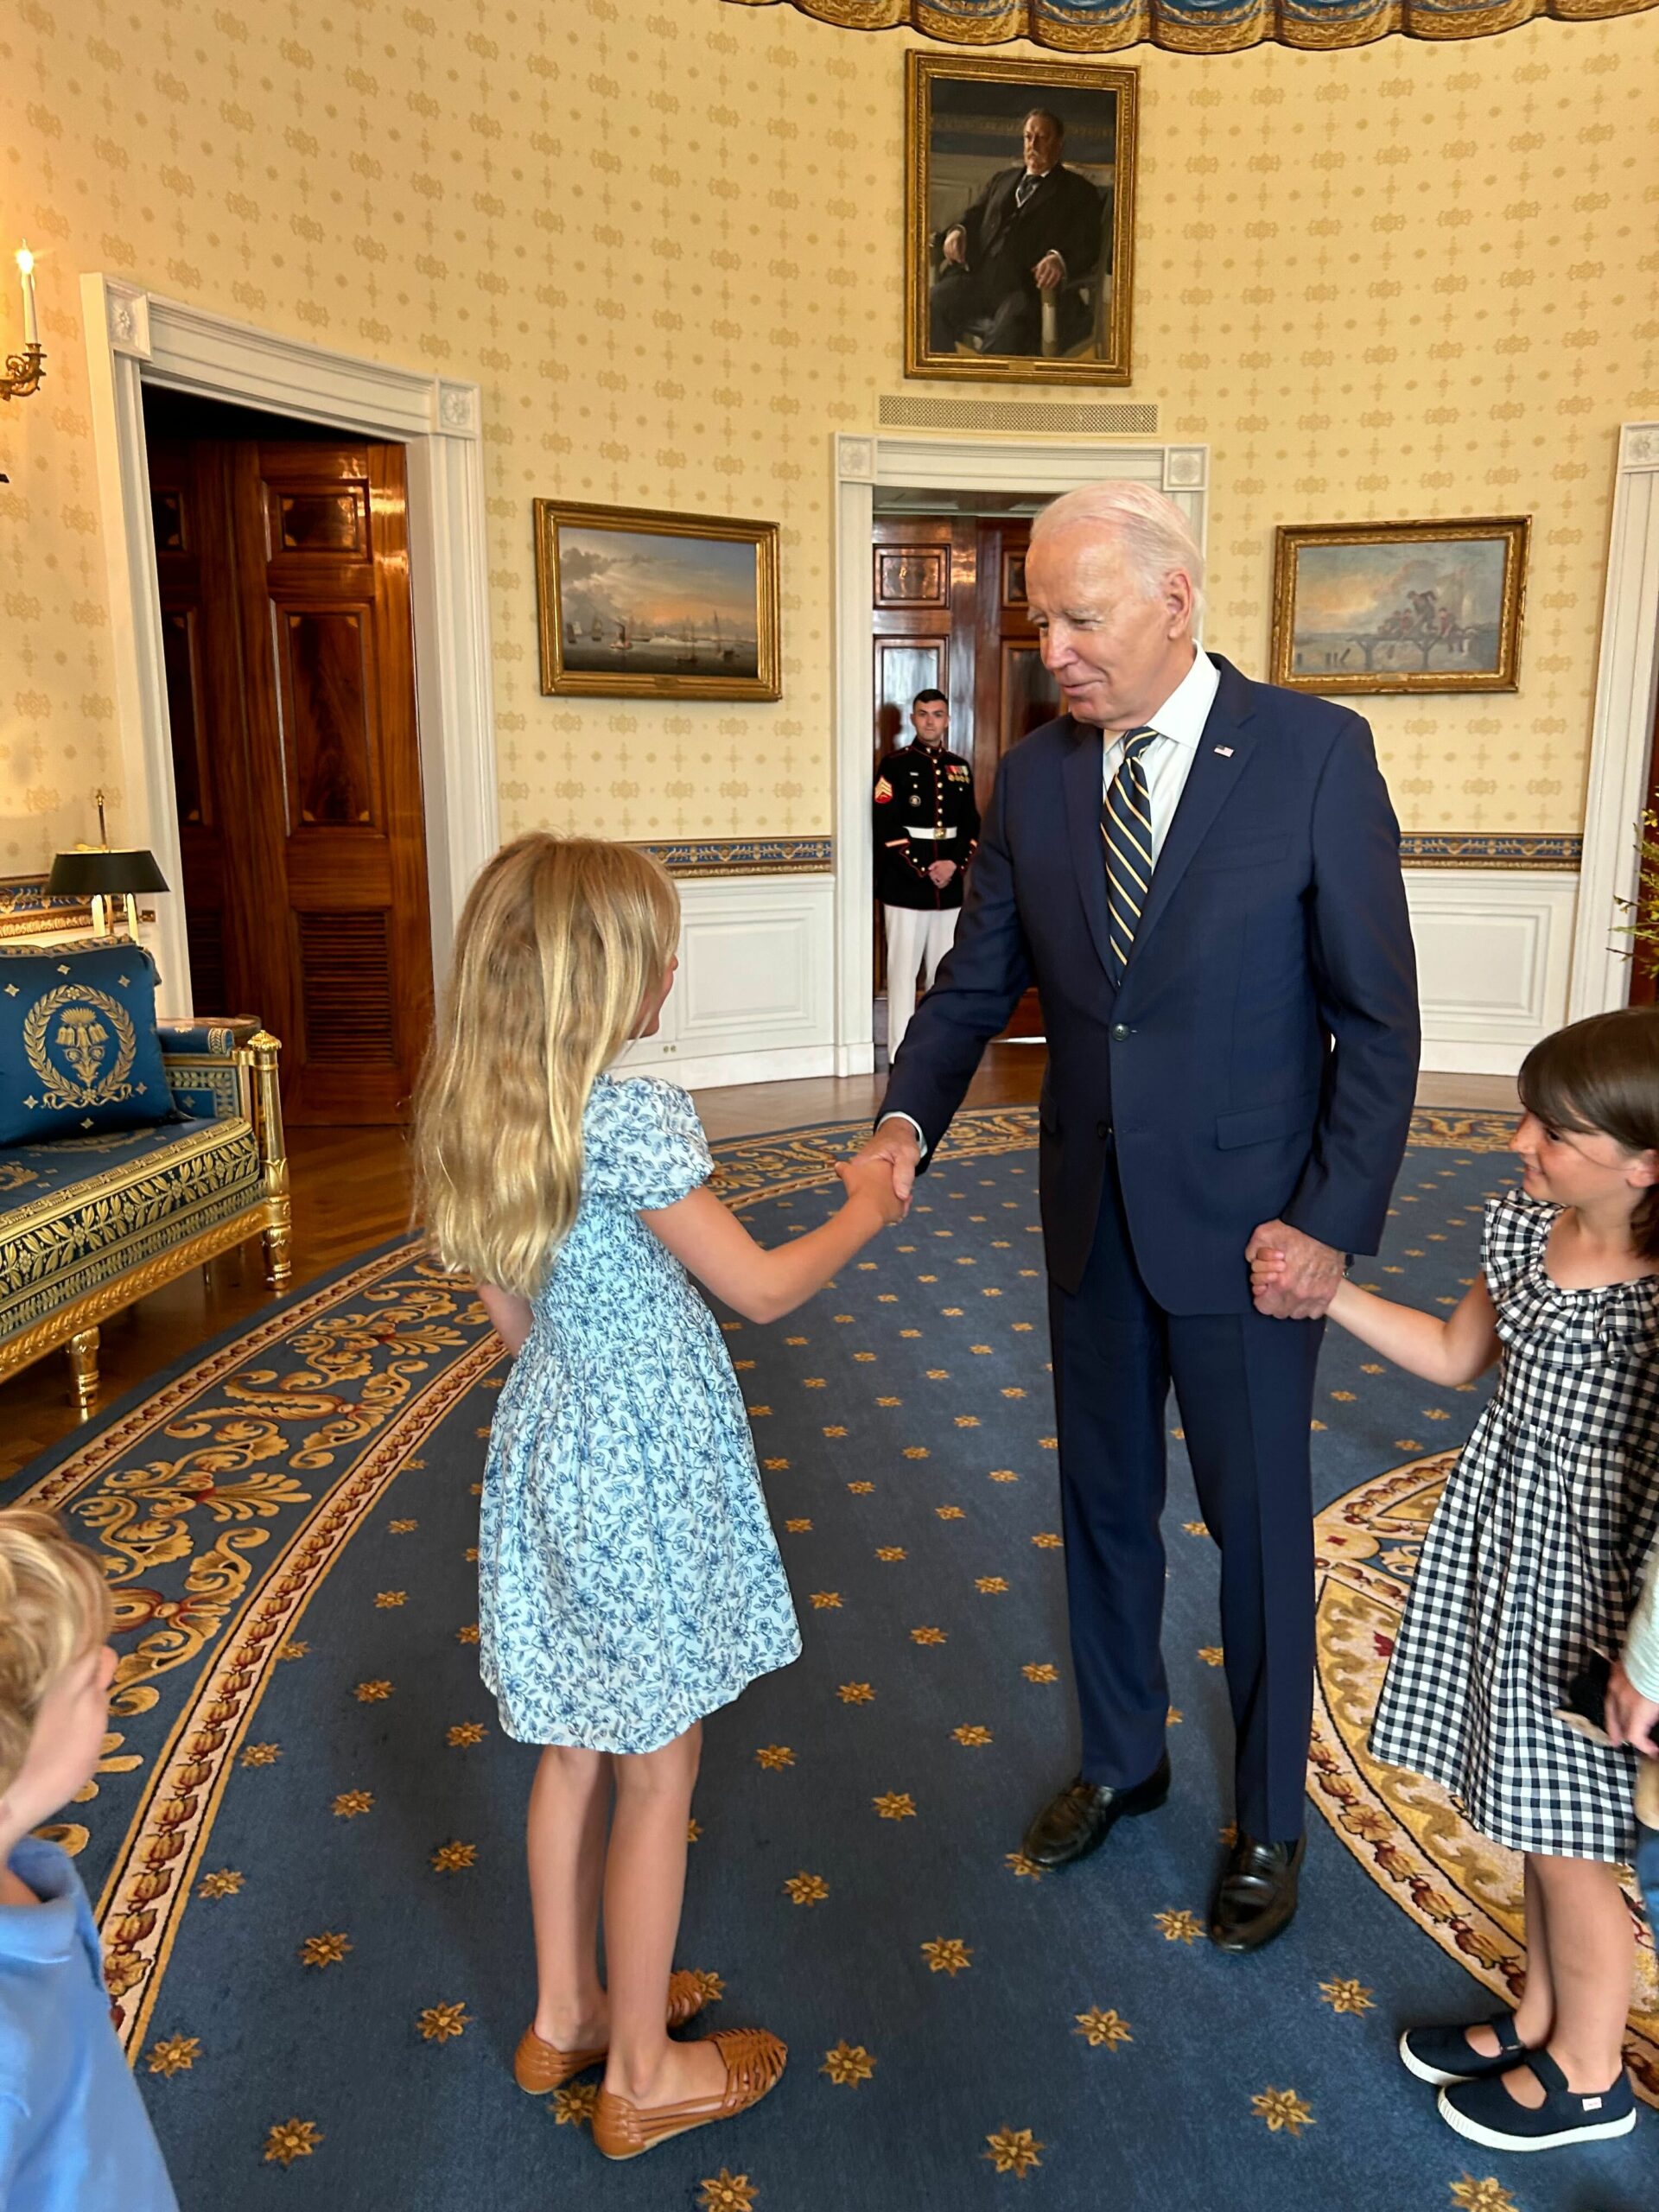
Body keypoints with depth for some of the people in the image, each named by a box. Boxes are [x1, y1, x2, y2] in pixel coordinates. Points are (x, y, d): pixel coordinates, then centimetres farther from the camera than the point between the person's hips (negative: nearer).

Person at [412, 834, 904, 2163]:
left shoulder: (477, 1118, 0)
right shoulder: (636, 1120, -24)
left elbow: (514, 1317, 8)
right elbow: (762, 1290, -15)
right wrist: (865, 1214, 1)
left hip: (548, 1448, 8)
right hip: (645, 1469, -8)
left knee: (578, 1747, 23)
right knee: (658, 1771, 11)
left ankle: (566, 2016, 43)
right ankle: (644, 2072, 30)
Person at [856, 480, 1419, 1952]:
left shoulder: (1314, 752, -13)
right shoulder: (1034, 776, 0)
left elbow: (1379, 1013, -11)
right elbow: (980, 978, 3)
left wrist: (1334, 1222, -15)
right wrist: (910, 1117, -14)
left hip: (1247, 1224, -4)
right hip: (1092, 1218, 5)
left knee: (1258, 1525, 12)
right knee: (1105, 1500, 19)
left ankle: (1270, 1819, 36)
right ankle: (1121, 1758, 44)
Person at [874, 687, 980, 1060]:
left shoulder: (960, 768, 12)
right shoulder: (894, 765, -3)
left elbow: (972, 826, 10)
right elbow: (886, 828, -10)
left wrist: (955, 864, -7)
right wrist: (924, 871, -14)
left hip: (950, 887, 5)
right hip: (906, 886, -4)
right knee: (903, 971, -2)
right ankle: (901, 1056, 2)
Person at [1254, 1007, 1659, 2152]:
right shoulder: (1524, 1227, -3)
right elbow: (1456, 1355, 11)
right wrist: (1329, 1290, 3)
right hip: (1502, 1544, 7)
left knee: (1565, 1843, 13)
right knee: (1530, 1817, 24)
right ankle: (1541, 2018, 47)